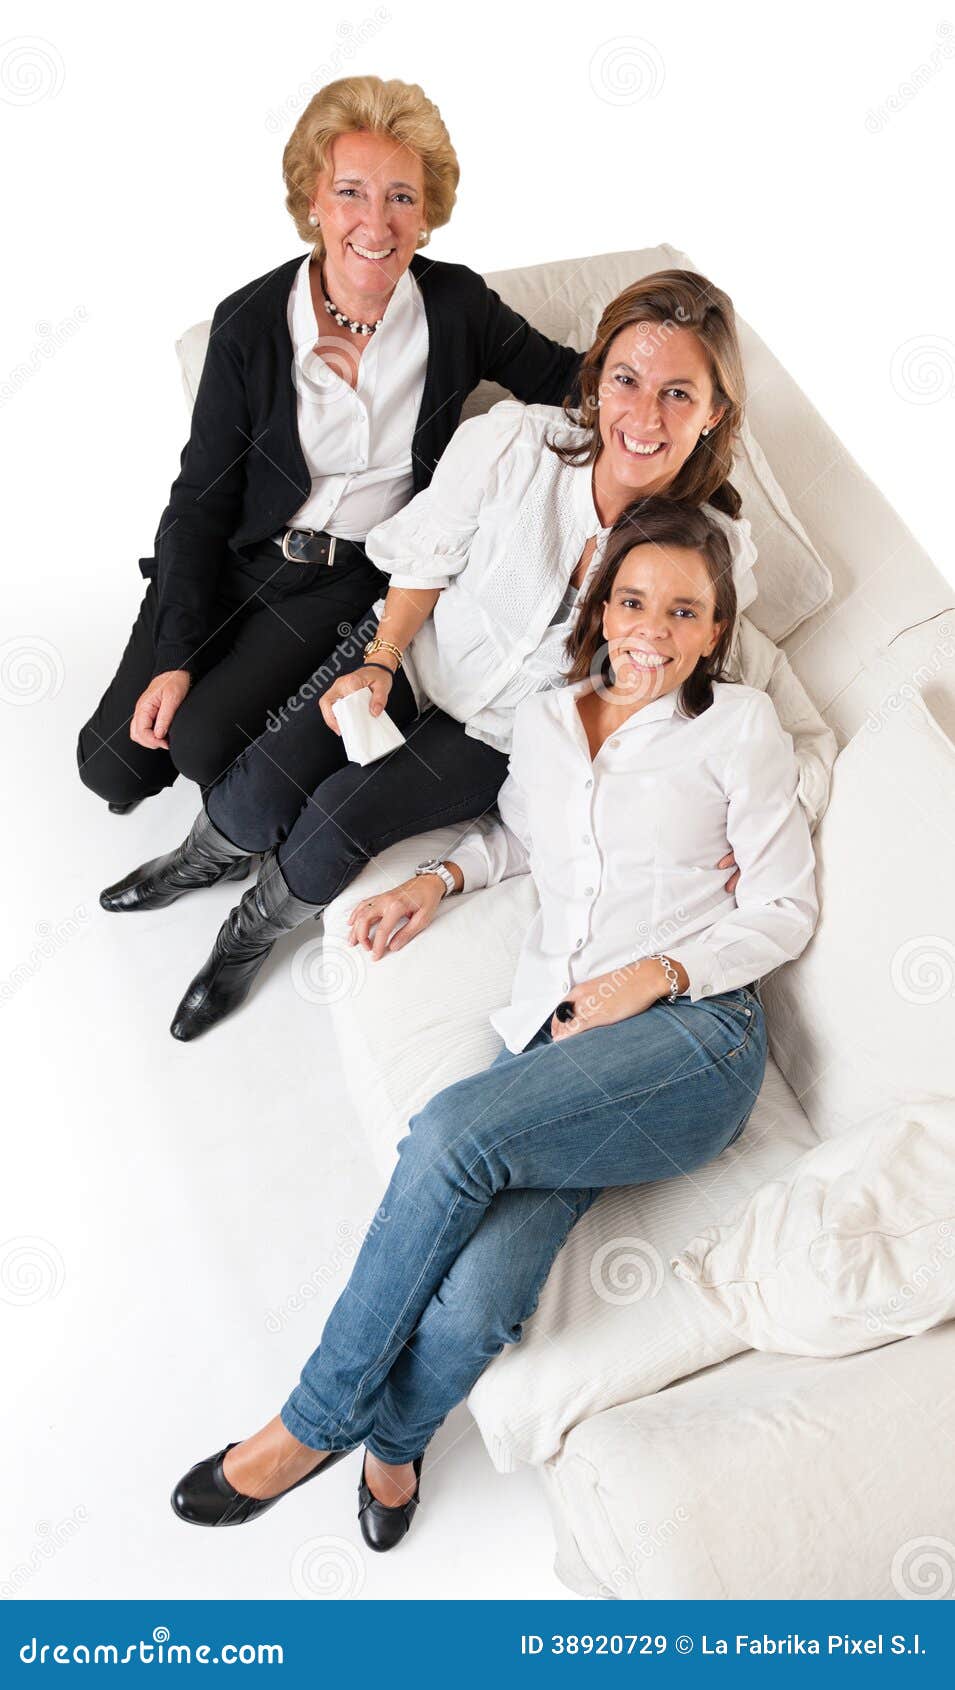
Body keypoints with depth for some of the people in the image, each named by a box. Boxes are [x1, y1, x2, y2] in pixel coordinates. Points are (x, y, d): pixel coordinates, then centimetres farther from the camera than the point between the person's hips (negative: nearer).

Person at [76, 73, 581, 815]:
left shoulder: (457, 304, -7)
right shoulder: (250, 324, -10)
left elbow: (565, 378, 6)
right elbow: (201, 499, -6)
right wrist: (176, 659, -11)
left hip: (357, 576, -1)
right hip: (234, 559, 2)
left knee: (206, 743, -23)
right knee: (112, 767, -2)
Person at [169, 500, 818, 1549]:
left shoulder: (738, 725, 6)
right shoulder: (545, 719, 18)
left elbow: (785, 909, 5)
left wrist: (655, 974, -9)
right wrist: (438, 881, 16)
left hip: (693, 1033, -3)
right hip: (555, 1037, 3)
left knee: (451, 1134, -30)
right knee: (472, 1306, -25)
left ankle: (318, 1424, -7)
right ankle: (393, 1439, 10)